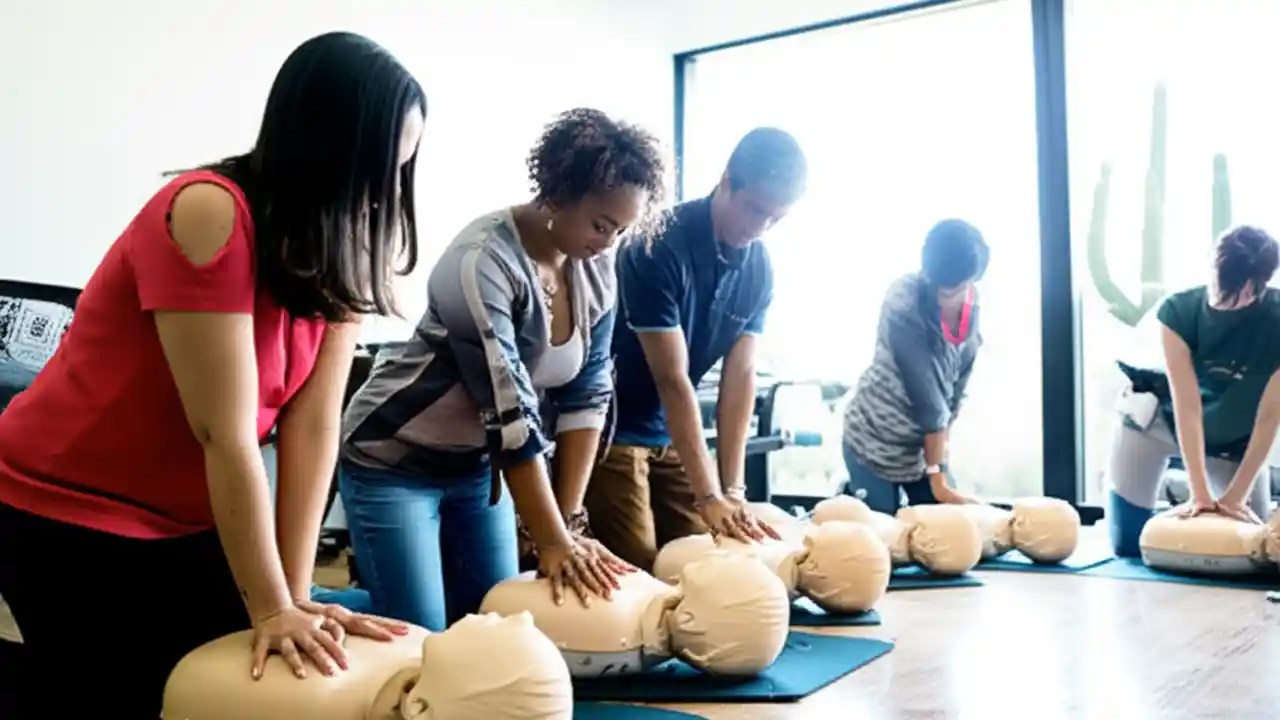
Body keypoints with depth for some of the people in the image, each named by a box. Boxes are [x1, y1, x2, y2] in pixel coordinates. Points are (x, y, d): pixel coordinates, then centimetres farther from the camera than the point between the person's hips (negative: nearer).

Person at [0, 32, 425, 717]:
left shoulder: (339, 246, -4)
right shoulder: (210, 214, -25)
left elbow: (314, 422, -11)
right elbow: (225, 434, -26)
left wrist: (295, 594, -15)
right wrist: (272, 608, -22)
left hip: (194, 520, 6)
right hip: (69, 513, -6)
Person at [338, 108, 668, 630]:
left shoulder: (597, 271, -6)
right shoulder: (482, 260, -27)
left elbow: (586, 395, -5)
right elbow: (508, 410, -29)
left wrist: (571, 520, -10)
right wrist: (553, 541, -27)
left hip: (480, 466, 6)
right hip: (394, 464, -6)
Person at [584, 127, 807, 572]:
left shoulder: (759, 267, -5)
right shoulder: (658, 246, -25)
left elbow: (740, 376, -7)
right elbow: (672, 379, -27)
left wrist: (733, 489, -13)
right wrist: (709, 497, -28)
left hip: (673, 434, 6)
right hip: (615, 430, -6)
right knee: (638, 573, -5)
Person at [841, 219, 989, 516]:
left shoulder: (971, 303, -6)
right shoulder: (904, 304, -25)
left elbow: (958, 380, 3)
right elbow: (925, 393, -25)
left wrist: (944, 439, -2)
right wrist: (938, 479, -23)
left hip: (928, 440, 6)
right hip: (876, 439, -6)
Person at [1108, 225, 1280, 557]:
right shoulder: (1180, 310, -26)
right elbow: (1187, 406, -27)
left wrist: (1236, 495, -23)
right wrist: (1200, 492, -30)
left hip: (1233, 440, 2)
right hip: (1161, 418, -1)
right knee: (1127, 547, -1)